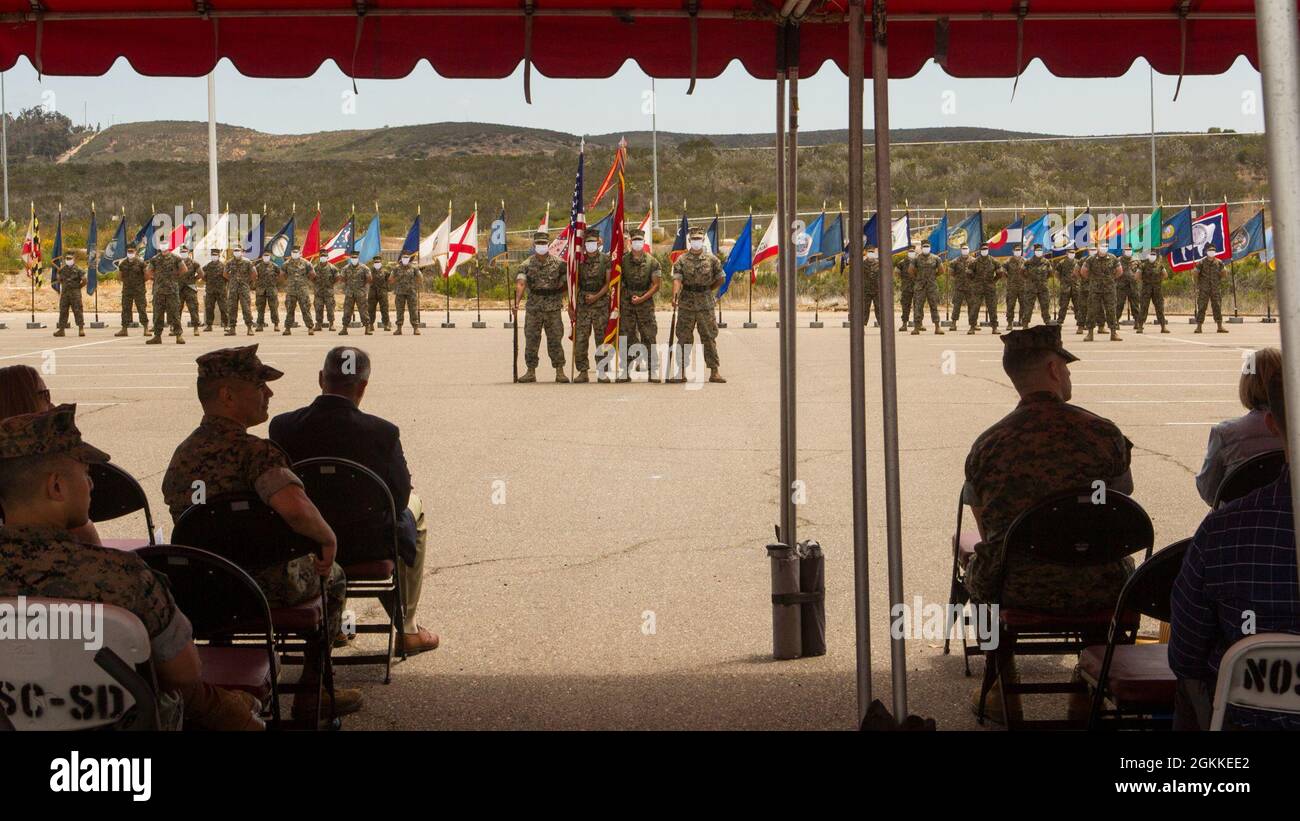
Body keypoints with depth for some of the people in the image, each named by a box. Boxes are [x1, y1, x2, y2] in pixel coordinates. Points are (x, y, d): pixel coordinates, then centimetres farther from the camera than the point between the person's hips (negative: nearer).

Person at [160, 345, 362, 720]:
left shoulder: (181, 455, -3)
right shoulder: (254, 452, -27)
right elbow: (293, 506, -46)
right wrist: (328, 538, -26)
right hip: (270, 587, -6)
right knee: (331, 576, 24)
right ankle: (311, 695, 27)